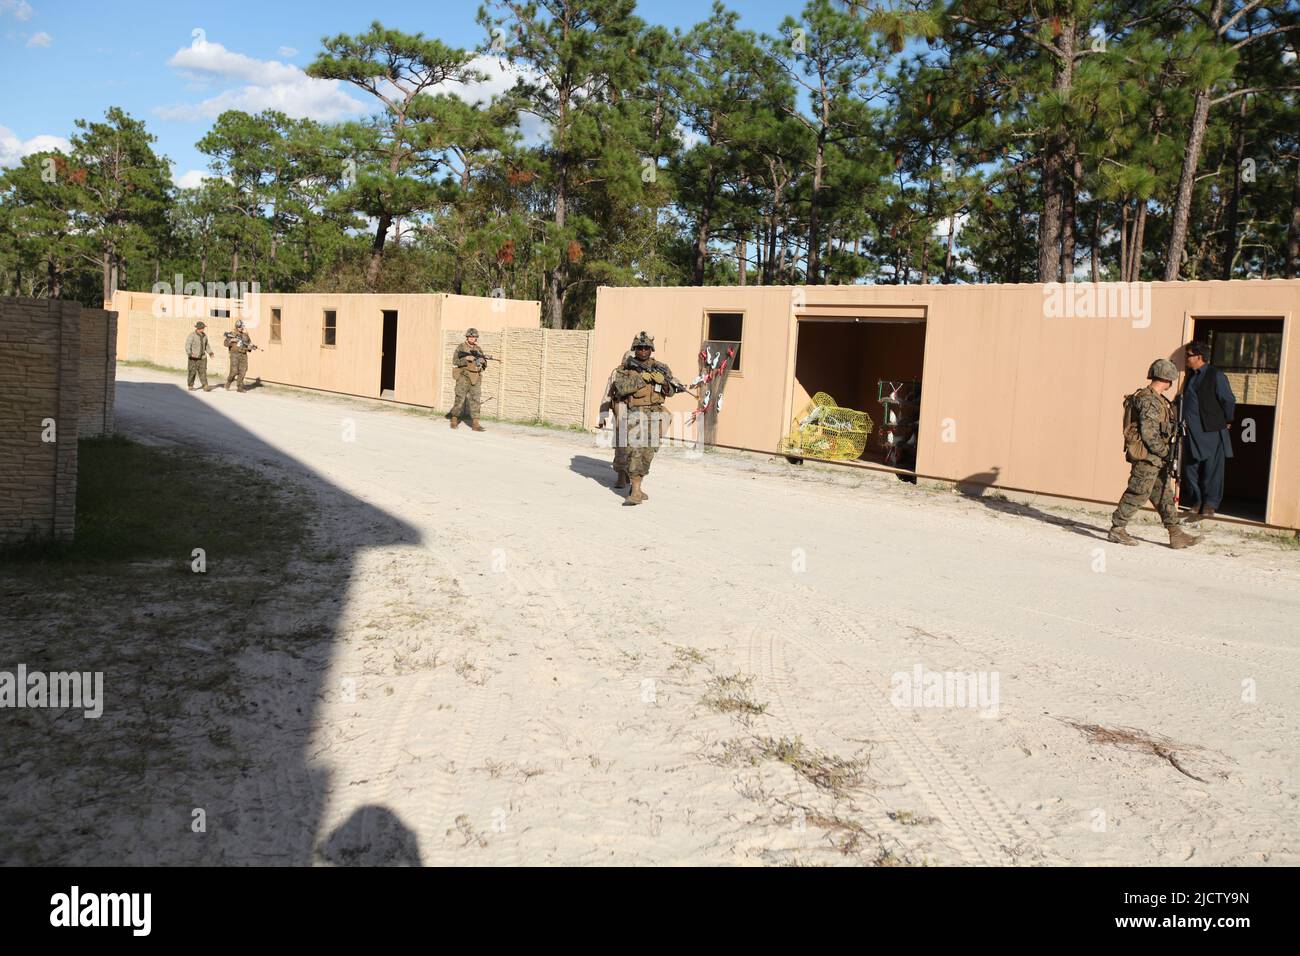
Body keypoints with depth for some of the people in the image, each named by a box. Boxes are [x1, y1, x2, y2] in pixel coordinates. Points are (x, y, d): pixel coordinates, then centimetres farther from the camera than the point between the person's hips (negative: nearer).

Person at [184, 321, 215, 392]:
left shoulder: (204, 335, 8)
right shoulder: (191, 335, -11)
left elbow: (206, 345, 23)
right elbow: (187, 346, -18)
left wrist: (210, 353, 18)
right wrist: (190, 353, -33)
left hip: (202, 357, 4)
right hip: (193, 357, -4)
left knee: (203, 372, -3)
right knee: (192, 372, 3)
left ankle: (205, 386, -11)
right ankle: (190, 386, 16)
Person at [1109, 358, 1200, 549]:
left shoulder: (1159, 400, 14)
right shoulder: (1149, 401, -18)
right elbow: (1148, 434, -22)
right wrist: (1166, 452, -15)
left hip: (1157, 459, 10)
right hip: (1146, 458, -10)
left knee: (1165, 495, 11)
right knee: (1137, 495, -3)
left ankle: (1176, 535, 14)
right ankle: (1117, 529, 6)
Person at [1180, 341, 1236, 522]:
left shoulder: (1216, 375, -7)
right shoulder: (1191, 376, 14)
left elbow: (1229, 401, -5)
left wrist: (1227, 422, 2)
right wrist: (1184, 425, 14)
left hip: (1211, 432, -7)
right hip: (1191, 432, 7)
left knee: (1211, 470, -1)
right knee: (1190, 468, 8)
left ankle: (1209, 505, 6)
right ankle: (1197, 506, 18)